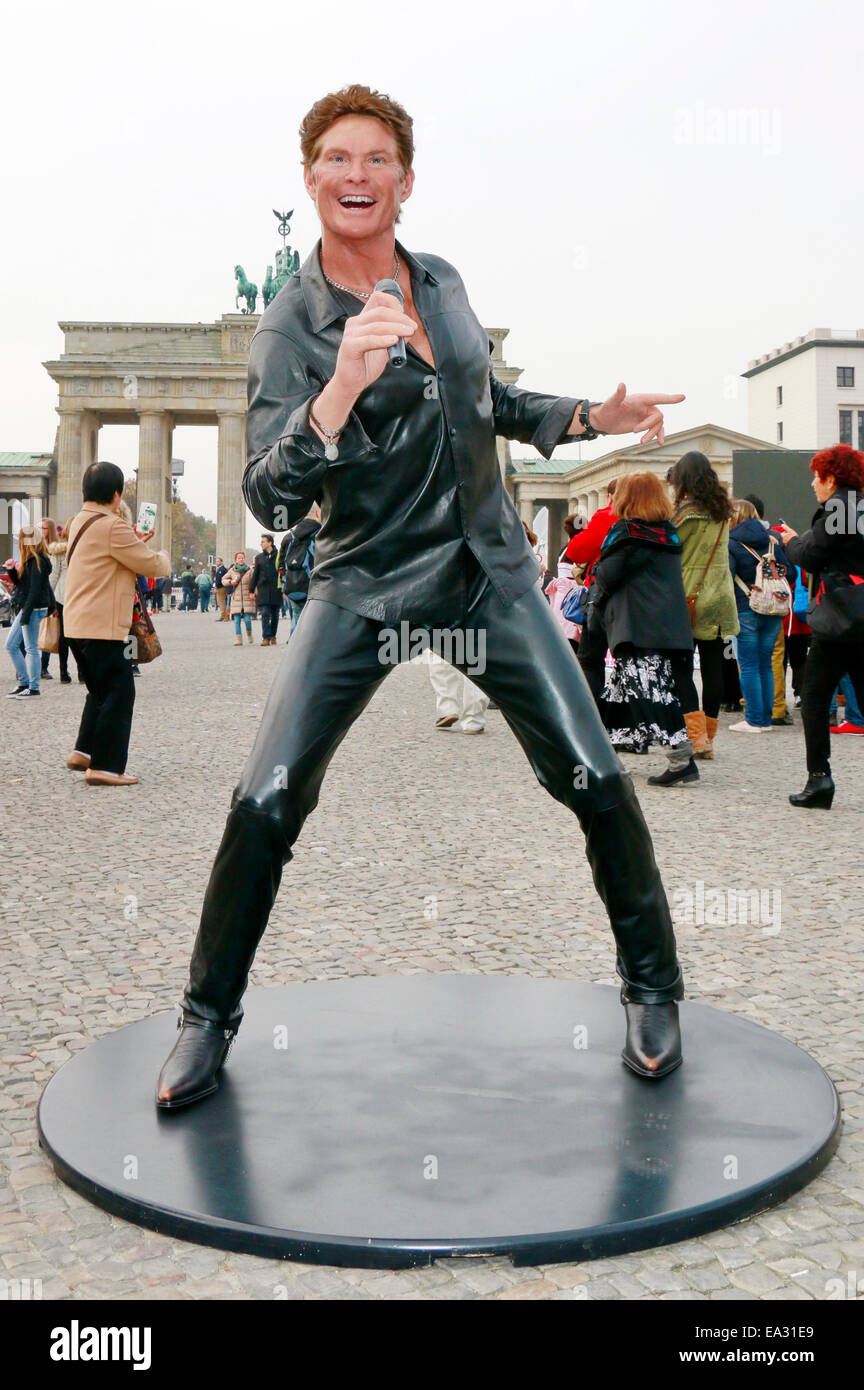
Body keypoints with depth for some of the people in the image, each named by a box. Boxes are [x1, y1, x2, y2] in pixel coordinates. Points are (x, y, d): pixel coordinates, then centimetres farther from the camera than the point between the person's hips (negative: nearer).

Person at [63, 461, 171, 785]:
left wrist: (135, 542, 21)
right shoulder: (112, 527, -15)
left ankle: (83, 753, 25)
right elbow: (151, 565, -11)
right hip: (103, 627, -10)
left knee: (101, 691, 21)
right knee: (119, 694, -3)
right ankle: (104, 766, -4)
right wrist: (164, 557, 9)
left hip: (78, 624, 10)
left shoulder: (80, 522, 14)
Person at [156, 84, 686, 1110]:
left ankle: (653, 988, 19)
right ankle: (208, 1019, 11)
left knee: (595, 780, -3)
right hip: (364, 587, -3)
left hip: (489, 574, 4)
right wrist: (342, 388, -35)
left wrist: (590, 416, 11)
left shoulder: (443, 283, 6)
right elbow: (268, 500, -21)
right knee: (265, 803, -11)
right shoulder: (291, 324, -8)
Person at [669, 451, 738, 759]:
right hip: (720, 599, 6)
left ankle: (697, 736, -12)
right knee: (713, 668, 7)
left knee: (681, 669, -1)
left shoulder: (687, 512, -10)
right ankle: (709, 737, 13)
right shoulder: (723, 512, 9)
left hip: (688, 598, -6)